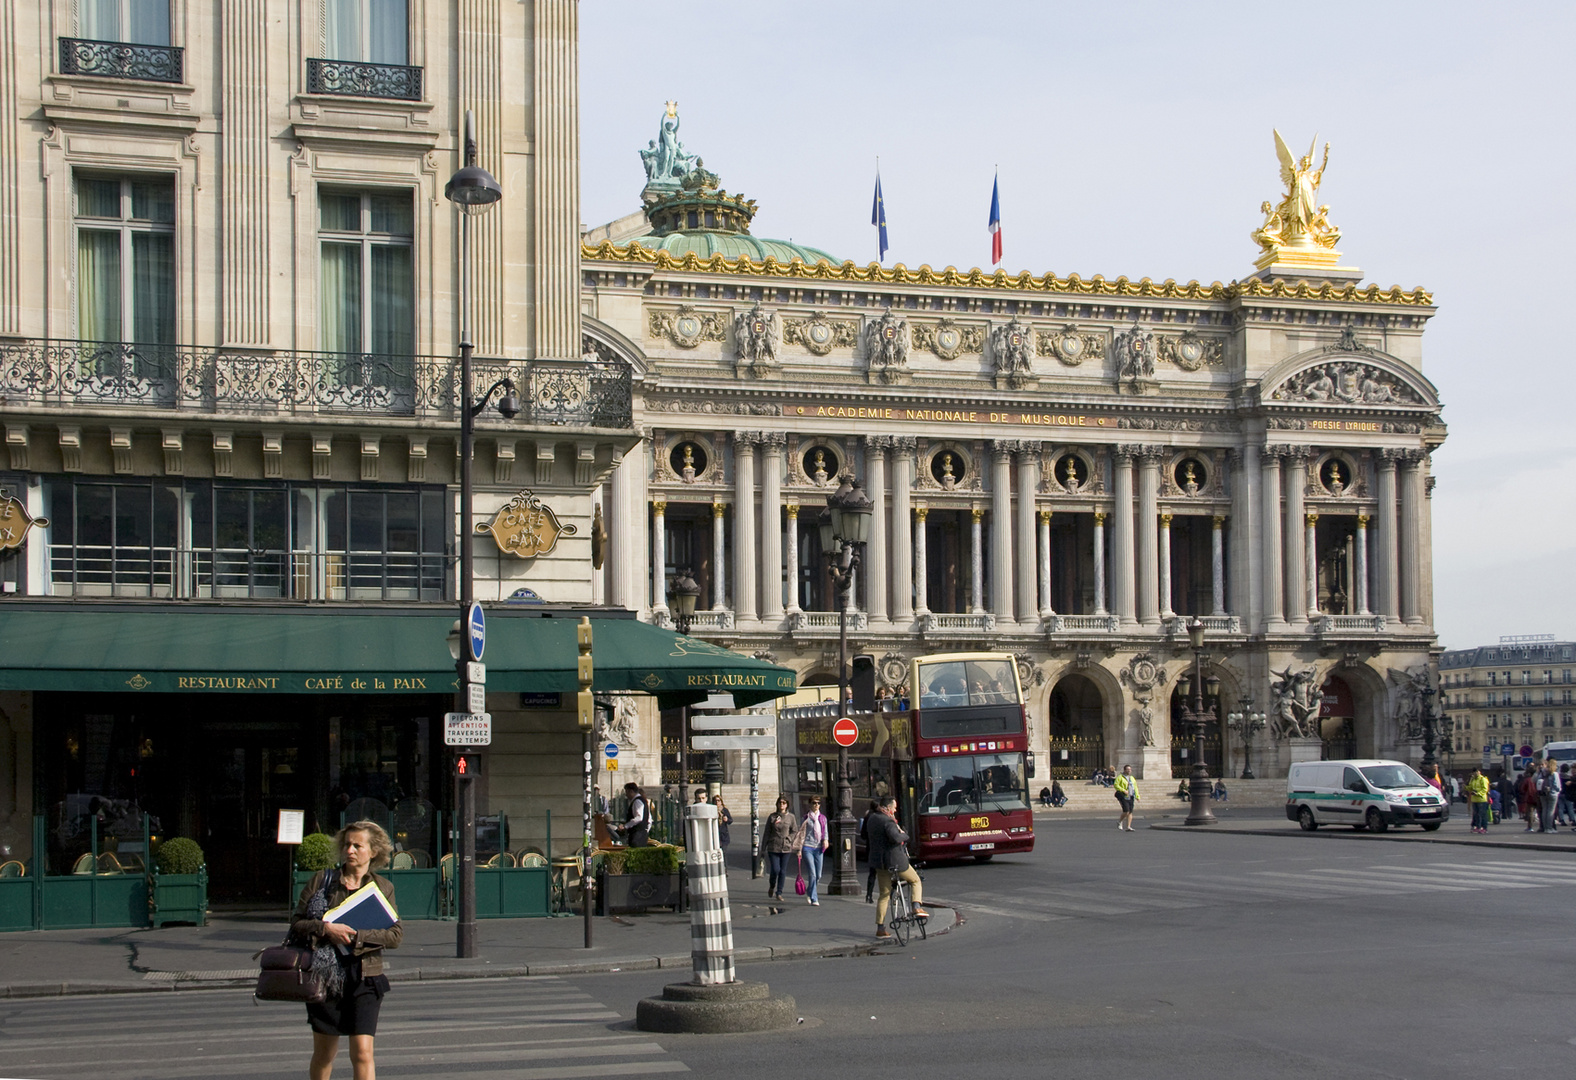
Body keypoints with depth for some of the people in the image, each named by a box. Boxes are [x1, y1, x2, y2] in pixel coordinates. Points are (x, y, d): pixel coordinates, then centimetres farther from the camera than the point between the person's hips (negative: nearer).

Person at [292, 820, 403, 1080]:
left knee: (362, 1052, -11)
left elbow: (395, 935, -4)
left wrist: (355, 935, -15)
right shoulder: (322, 880, 4)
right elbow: (296, 925, 1)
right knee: (324, 1054, 11)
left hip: (364, 979, -1)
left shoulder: (383, 888, 5)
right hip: (325, 976, 1)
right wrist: (325, 928, -17)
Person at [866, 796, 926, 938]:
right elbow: (896, 838, -33)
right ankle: (917, 907, -3)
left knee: (884, 894, 13)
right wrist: (905, 835, -11)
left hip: (878, 861, 8)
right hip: (894, 860, -7)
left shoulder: (873, 818, 8)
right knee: (916, 881, 15)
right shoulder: (887, 821, -18)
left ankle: (880, 929, 12)